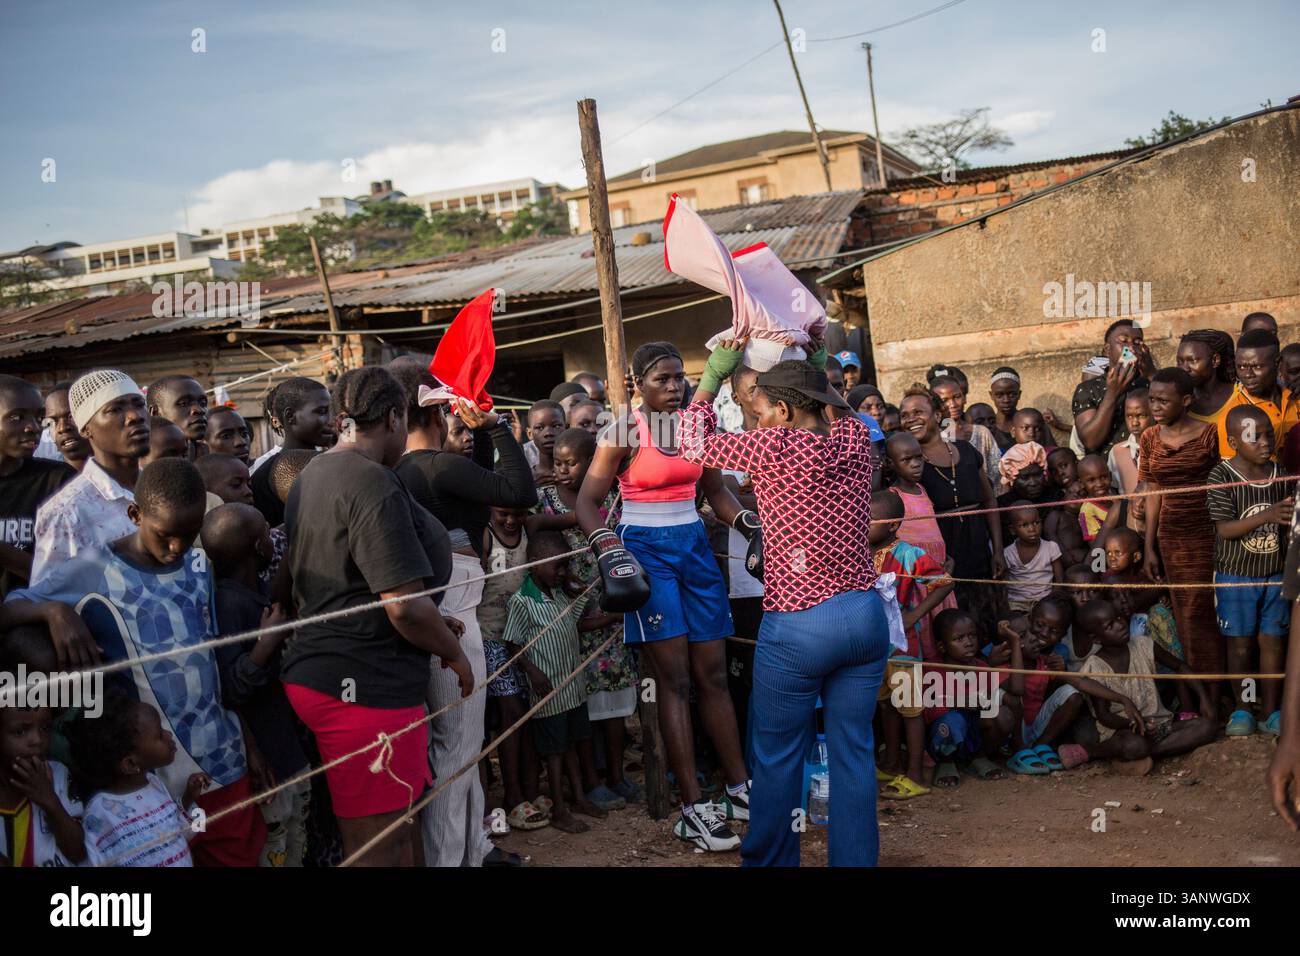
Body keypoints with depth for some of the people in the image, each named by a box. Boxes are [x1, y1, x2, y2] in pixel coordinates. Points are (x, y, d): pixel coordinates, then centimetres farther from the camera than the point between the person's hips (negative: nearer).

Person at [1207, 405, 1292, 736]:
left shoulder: (1281, 474, -1)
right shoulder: (1222, 475, -13)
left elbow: (1288, 522, 9)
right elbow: (1225, 529, -19)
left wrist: (1291, 515, -12)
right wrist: (1267, 515, -29)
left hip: (1275, 575, 3)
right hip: (1235, 576, -3)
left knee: (1272, 642, 8)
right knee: (1240, 644, 8)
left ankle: (1271, 712, 18)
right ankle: (1241, 709, 22)